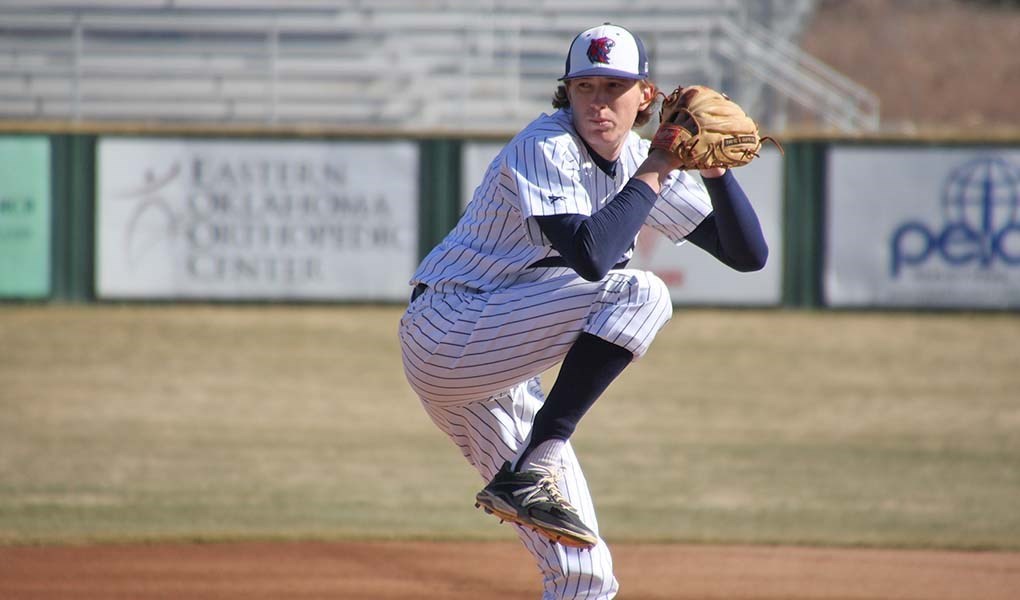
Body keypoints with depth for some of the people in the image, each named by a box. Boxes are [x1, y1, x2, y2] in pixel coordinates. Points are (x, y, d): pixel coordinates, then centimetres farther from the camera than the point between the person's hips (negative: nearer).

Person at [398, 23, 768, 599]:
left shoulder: (641, 160, 7)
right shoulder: (546, 147, -15)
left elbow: (749, 253, 6)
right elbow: (589, 256, -31)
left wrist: (714, 168, -8)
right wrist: (653, 174, -21)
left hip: (493, 365, 8)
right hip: (448, 331, -8)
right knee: (639, 294, -26)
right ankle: (530, 474, -27)